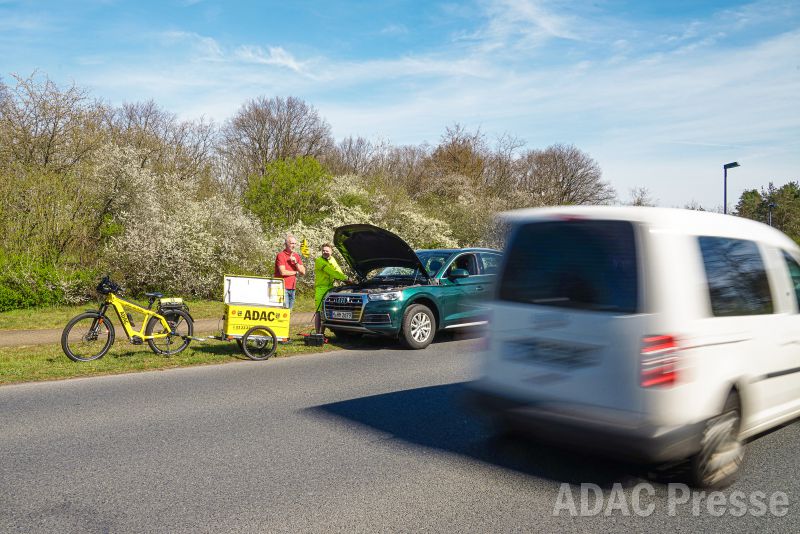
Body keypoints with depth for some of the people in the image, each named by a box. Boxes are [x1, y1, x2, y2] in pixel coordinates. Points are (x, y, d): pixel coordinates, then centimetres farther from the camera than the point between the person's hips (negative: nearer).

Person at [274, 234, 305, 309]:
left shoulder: (296, 256, 14)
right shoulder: (281, 255, -6)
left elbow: (303, 272, 9)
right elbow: (283, 272, -16)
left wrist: (296, 262, -6)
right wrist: (296, 272, -2)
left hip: (292, 288, 7)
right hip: (283, 288, -7)